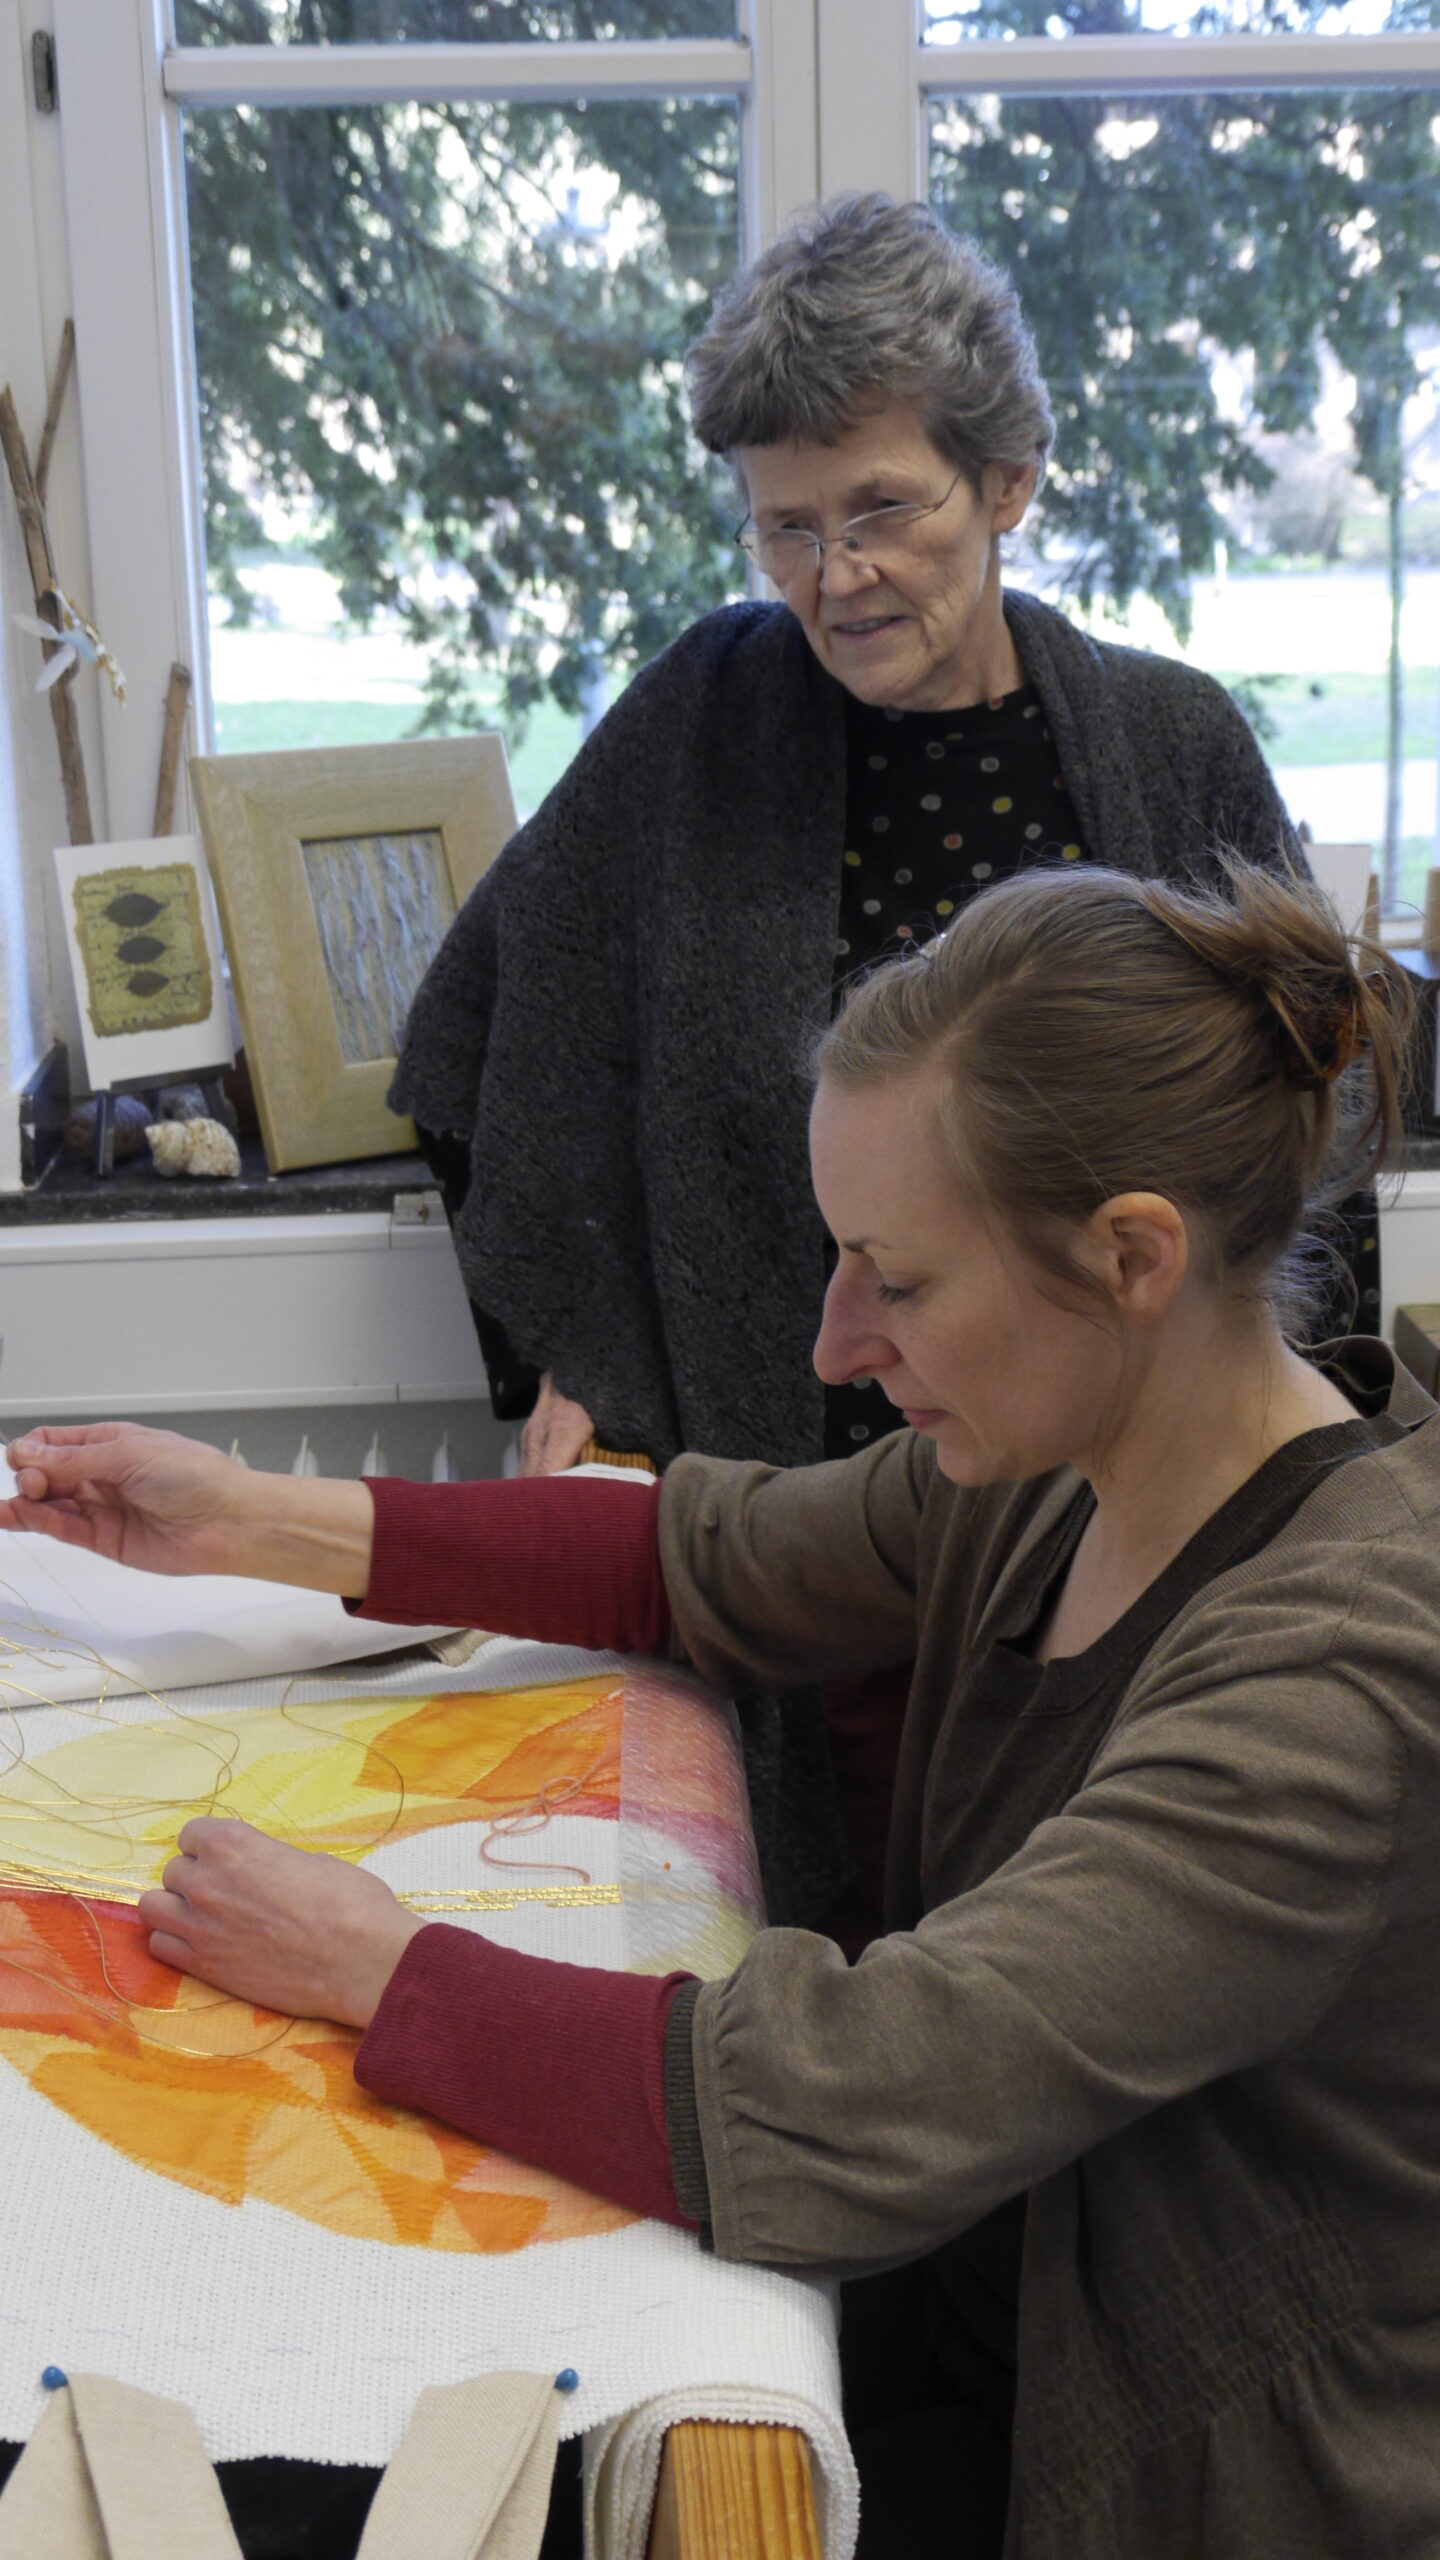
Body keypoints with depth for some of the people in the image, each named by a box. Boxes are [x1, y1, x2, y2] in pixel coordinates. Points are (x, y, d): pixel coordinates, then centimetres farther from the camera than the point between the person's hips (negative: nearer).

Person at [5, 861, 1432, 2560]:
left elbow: (824, 2116, -35)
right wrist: (254, 1525, 6)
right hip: (986, 2325, 6)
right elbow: (712, 1563, 10)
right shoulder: (1062, 1455, -6)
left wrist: (372, 1968, -22)